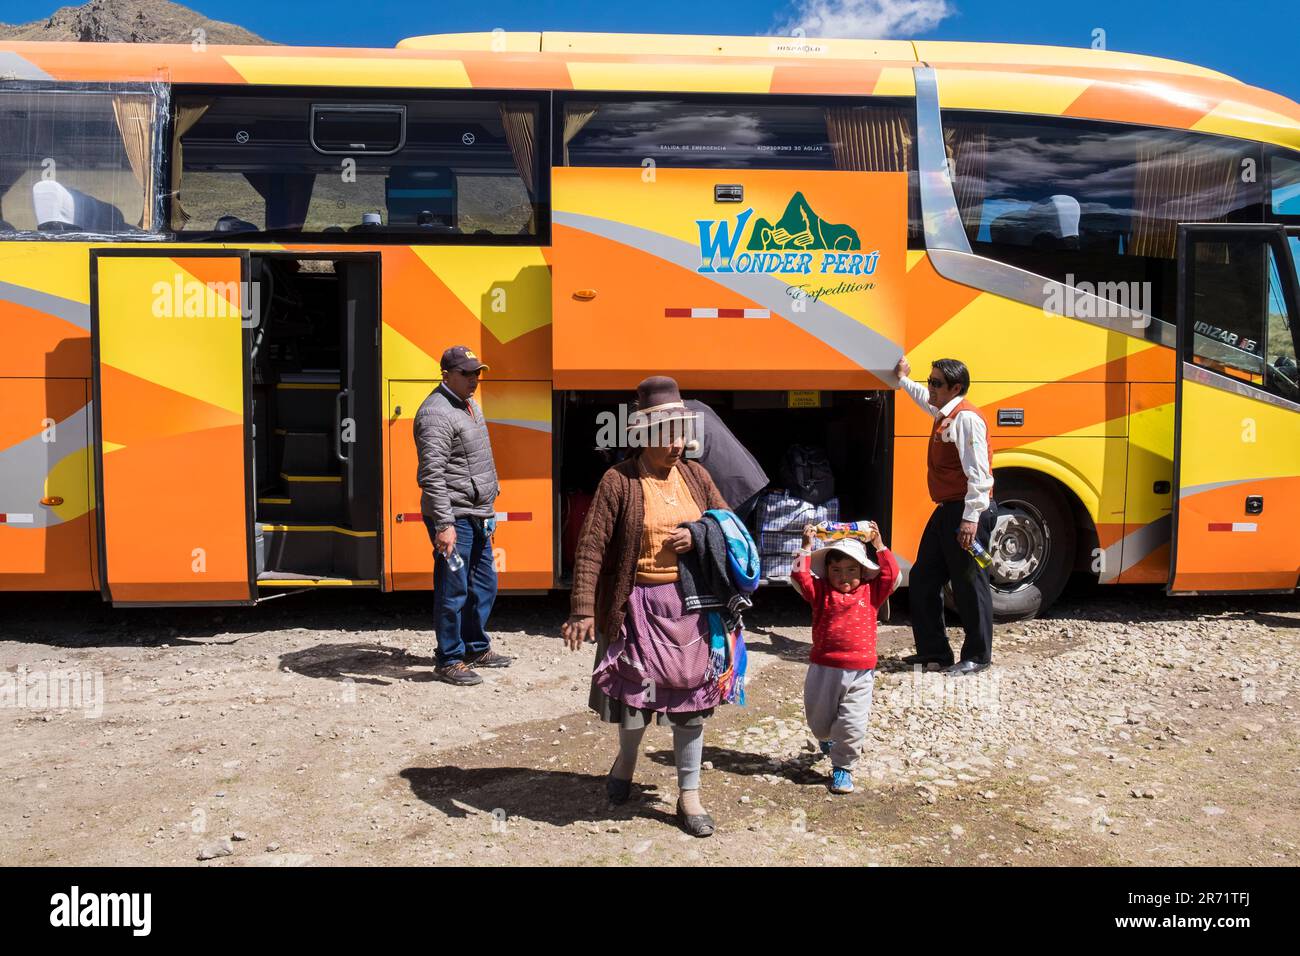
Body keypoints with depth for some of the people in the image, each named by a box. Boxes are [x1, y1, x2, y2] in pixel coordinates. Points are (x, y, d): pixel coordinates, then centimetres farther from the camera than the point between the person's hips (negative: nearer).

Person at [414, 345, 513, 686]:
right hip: (453, 518, -10)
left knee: (484, 585, 18)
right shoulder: (437, 413, -16)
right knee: (454, 591, -1)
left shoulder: (470, 405, 15)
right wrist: (444, 524, -27)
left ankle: (476, 648, 33)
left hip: (477, 517, 10)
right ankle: (449, 661, 11)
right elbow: (432, 475, -23)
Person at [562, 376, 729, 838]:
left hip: (690, 603, 4)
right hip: (639, 605, -4)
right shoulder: (619, 480, -10)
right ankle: (627, 757, 43)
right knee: (636, 690, 7)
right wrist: (583, 609, -22)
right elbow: (591, 547, -15)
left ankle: (689, 795, 24)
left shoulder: (696, 475, 5)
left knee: (691, 694, 9)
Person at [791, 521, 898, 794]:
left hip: (860, 672, 0)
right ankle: (826, 739, 50)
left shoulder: (870, 593, 7)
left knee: (852, 726, -5)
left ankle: (843, 766, 14)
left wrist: (878, 543, -1)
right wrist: (807, 545, -11)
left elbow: (891, 574, 0)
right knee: (818, 721, 16)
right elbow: (800, 576, -10)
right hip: (824, 668, 0)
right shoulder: (821, 592, 2)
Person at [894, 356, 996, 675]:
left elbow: (978, 473, -22)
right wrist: (904, 379, 54)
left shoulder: (966, 418, -16)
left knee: (969, 585, -1)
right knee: (923, 580, 13)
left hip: (966, 512, -11)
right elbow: (924, 398, 42)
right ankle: (934, 650, 23)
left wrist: (971, 517, -26)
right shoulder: (943, 413, 15)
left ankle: (977, 655, 13)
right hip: (946, 510, 11)